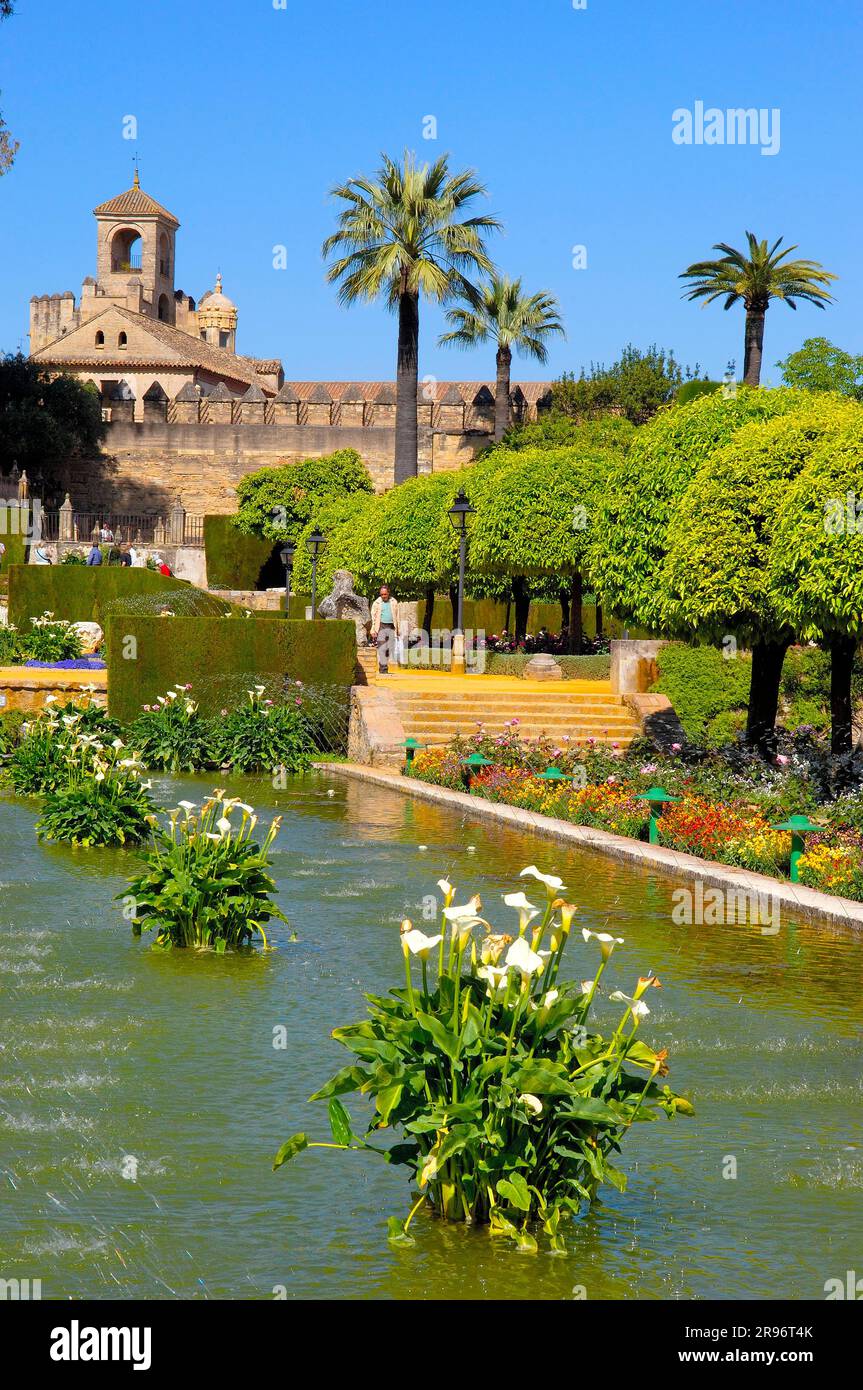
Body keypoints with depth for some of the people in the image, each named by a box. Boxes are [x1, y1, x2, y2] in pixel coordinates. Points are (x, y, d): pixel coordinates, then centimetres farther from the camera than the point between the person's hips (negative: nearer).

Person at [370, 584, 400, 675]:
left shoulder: (394, 602, 12)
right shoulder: (377, 603, 5)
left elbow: (397, 616, 15)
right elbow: (373, 617, 4)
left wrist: (398, 630, 10)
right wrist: (373, 631, -5)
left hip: (391, 627, 2)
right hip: (381, 626, -2)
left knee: (391, 648, 0)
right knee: (382, 649, -9)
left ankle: (386, 666, 8)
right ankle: (383, 668, -10)